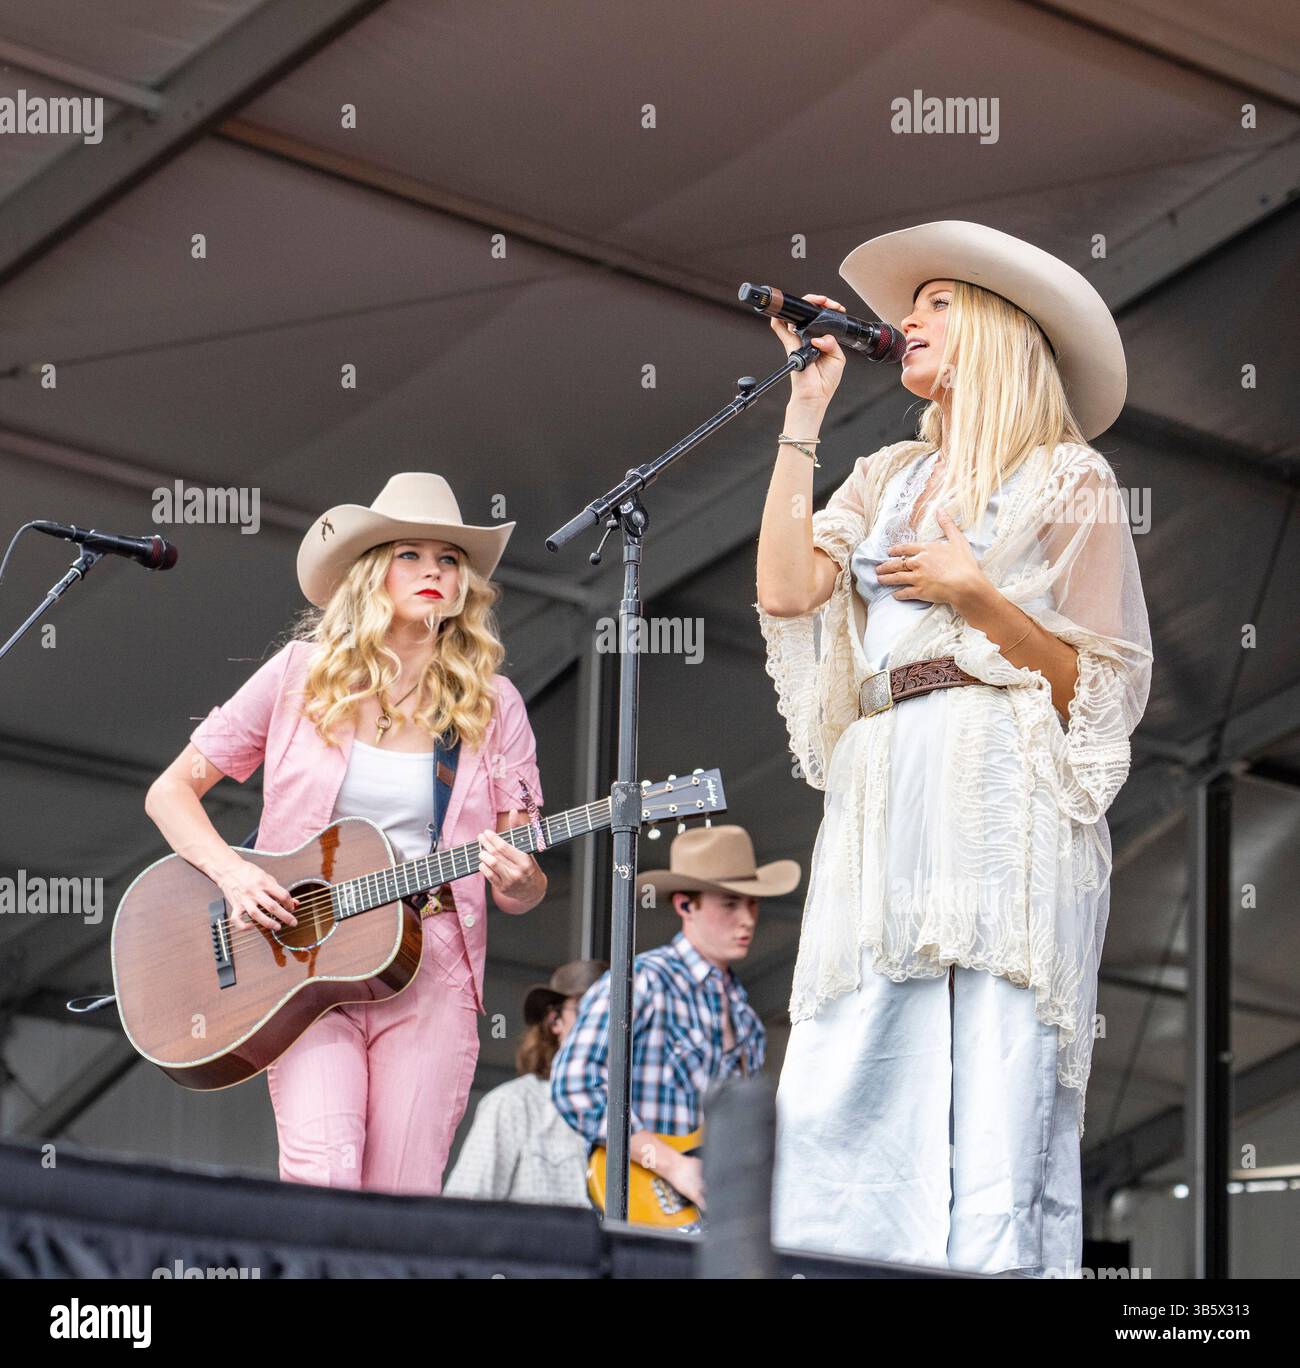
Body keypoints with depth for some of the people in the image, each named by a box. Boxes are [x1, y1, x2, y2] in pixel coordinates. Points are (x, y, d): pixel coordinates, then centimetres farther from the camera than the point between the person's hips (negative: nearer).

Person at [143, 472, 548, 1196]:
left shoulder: (492, 705, 6)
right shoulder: (303, 675, 4)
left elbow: (526, 887, 8)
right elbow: (171, 791, 8)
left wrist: (518, 881, -16)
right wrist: (232, 871, -10)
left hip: (427, 971, 1)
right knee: (322, 1169, -21)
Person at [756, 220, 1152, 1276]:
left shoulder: (1067, 478, 9)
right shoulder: (889, 479, 24)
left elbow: (1096, 682, 3)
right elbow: (787, 589, 5)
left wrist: (973, 593, -10)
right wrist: (806, 409, 11)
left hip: (1003, 797, -5)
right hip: (880, 795, 5)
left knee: (996, 1099, -12)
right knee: (837, 1101, -6)